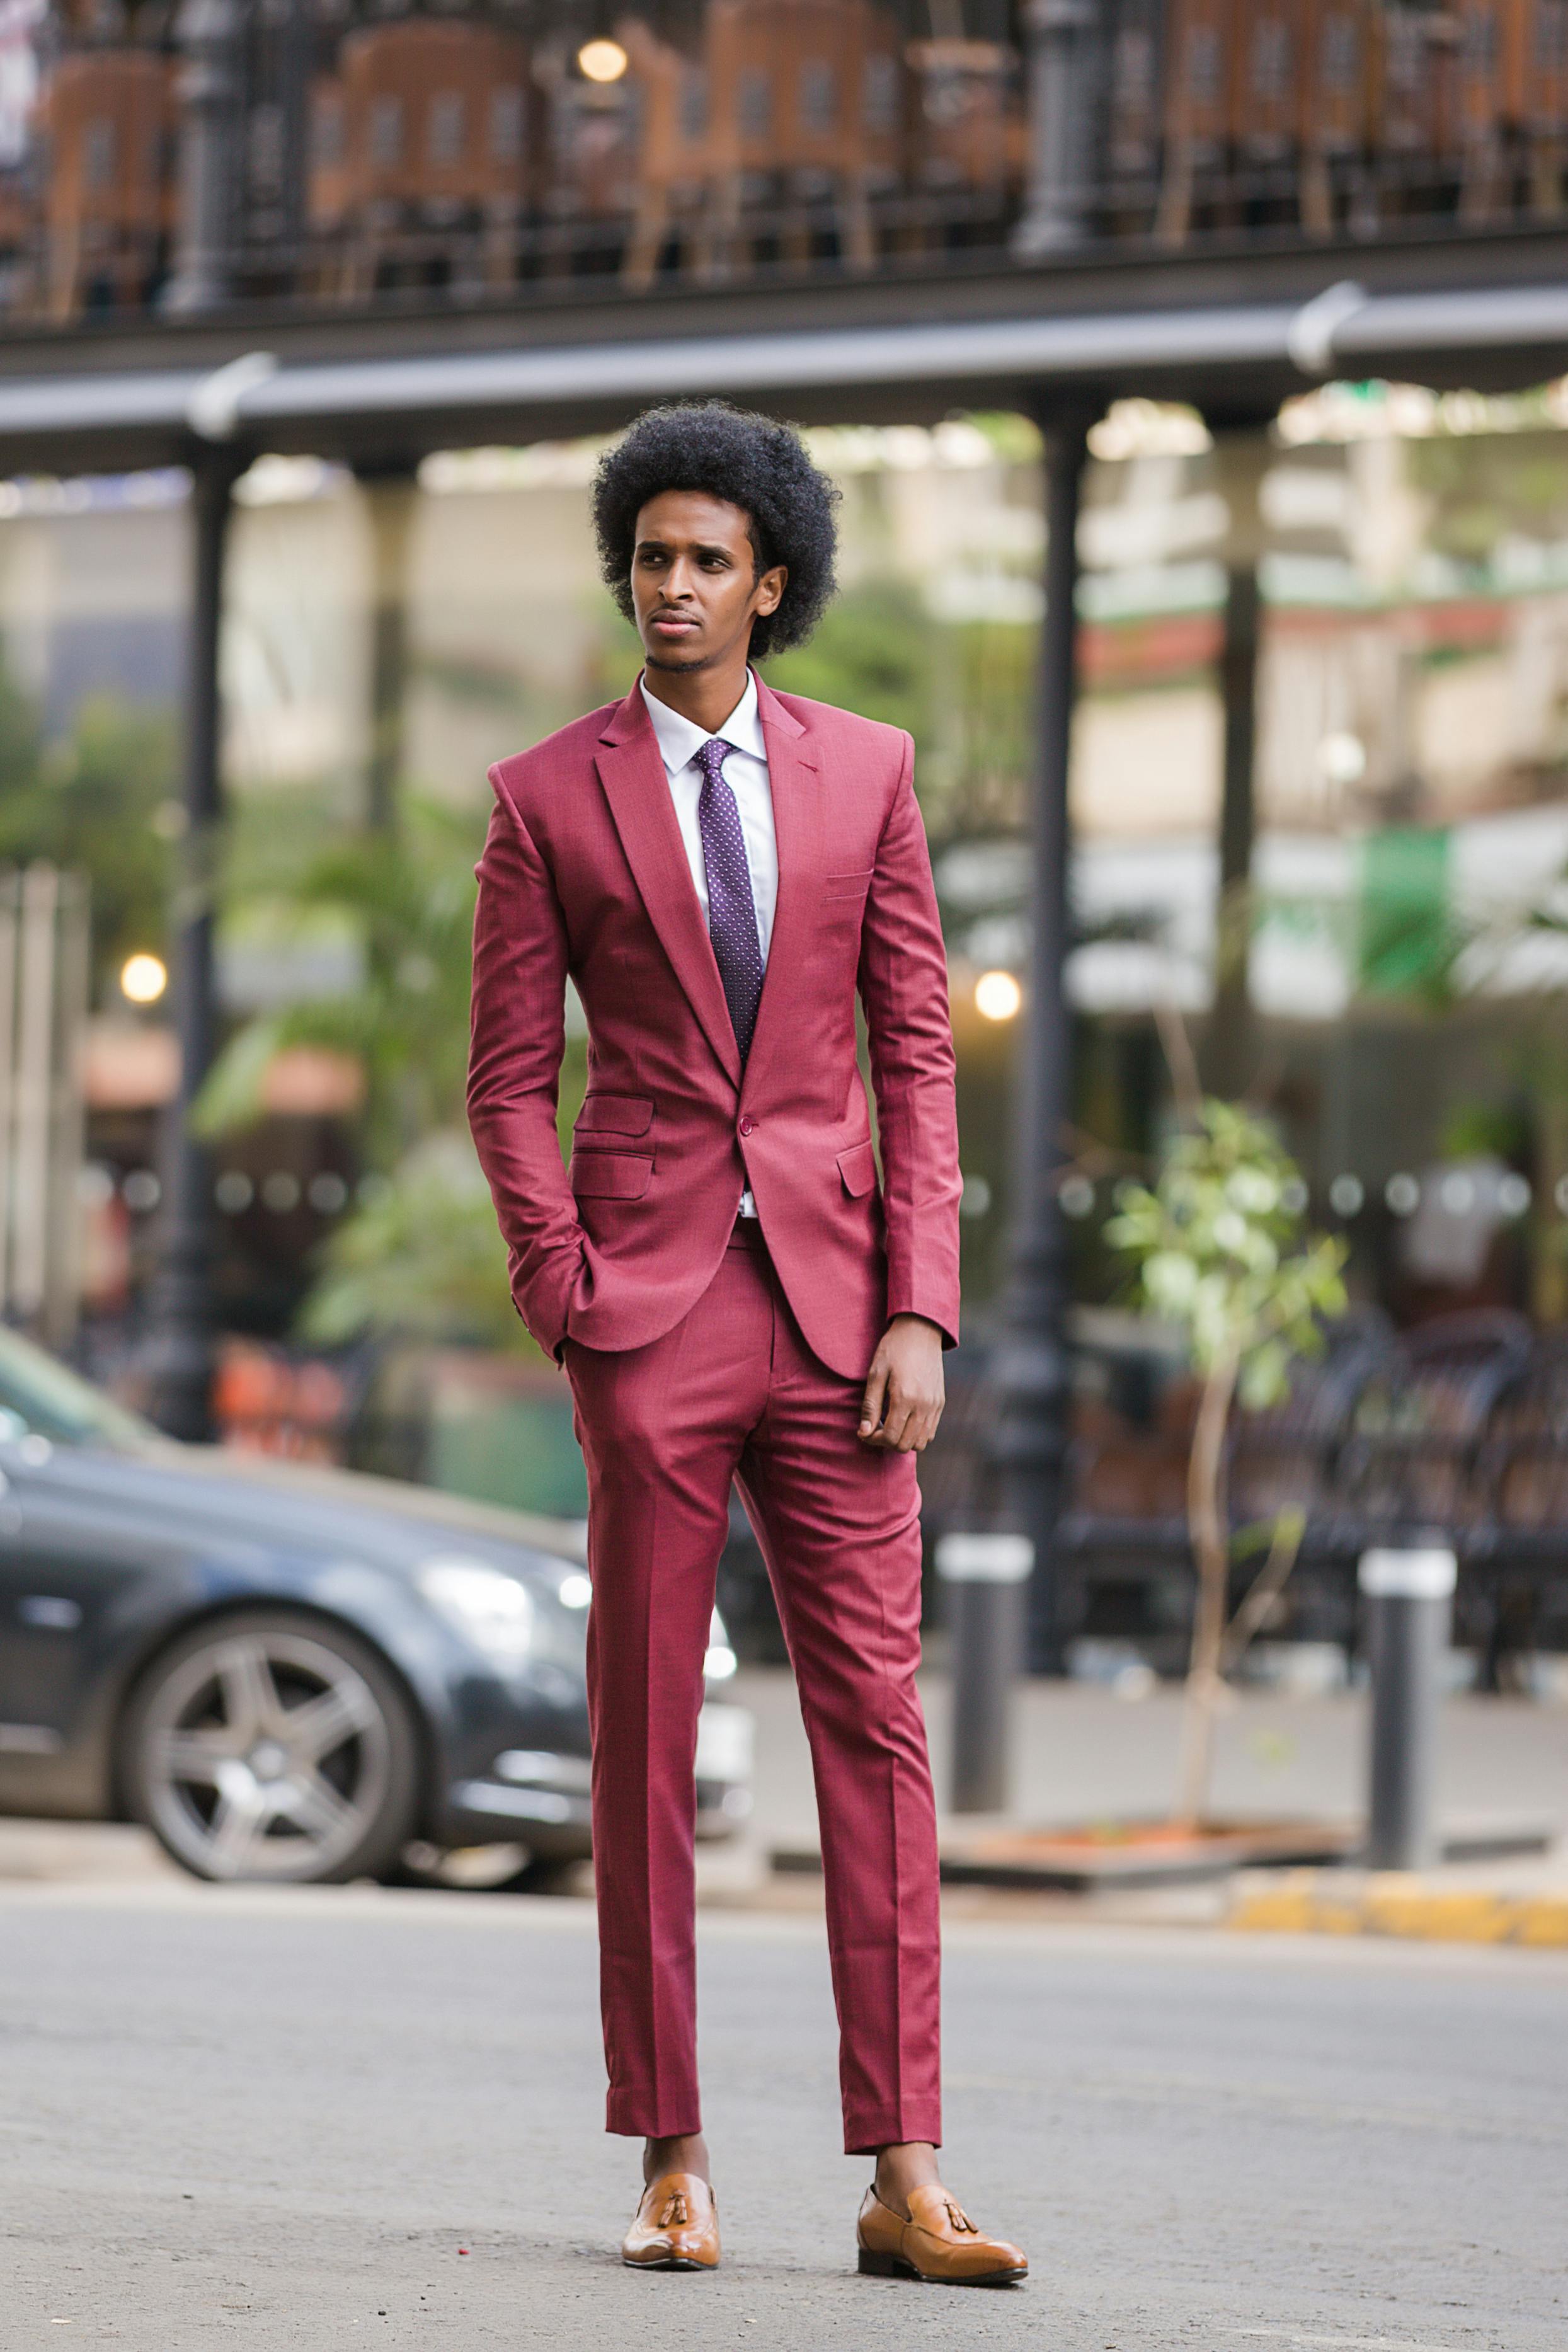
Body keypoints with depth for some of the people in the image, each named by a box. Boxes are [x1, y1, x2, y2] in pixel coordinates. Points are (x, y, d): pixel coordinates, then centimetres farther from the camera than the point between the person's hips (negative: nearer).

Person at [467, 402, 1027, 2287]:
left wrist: (919, 1308, -2)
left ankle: (903, 2176, -1)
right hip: (650, 1302, -1)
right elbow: (508, 1080, 4)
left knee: (876, 1721, -2)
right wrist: (565, 1302, -7)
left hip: (832, 1298, 2)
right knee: (645, 1737, 2)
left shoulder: (864, 773, 8)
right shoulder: (547, 797, 3)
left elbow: (917, 1053, 7)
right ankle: (671, 2164, 9)